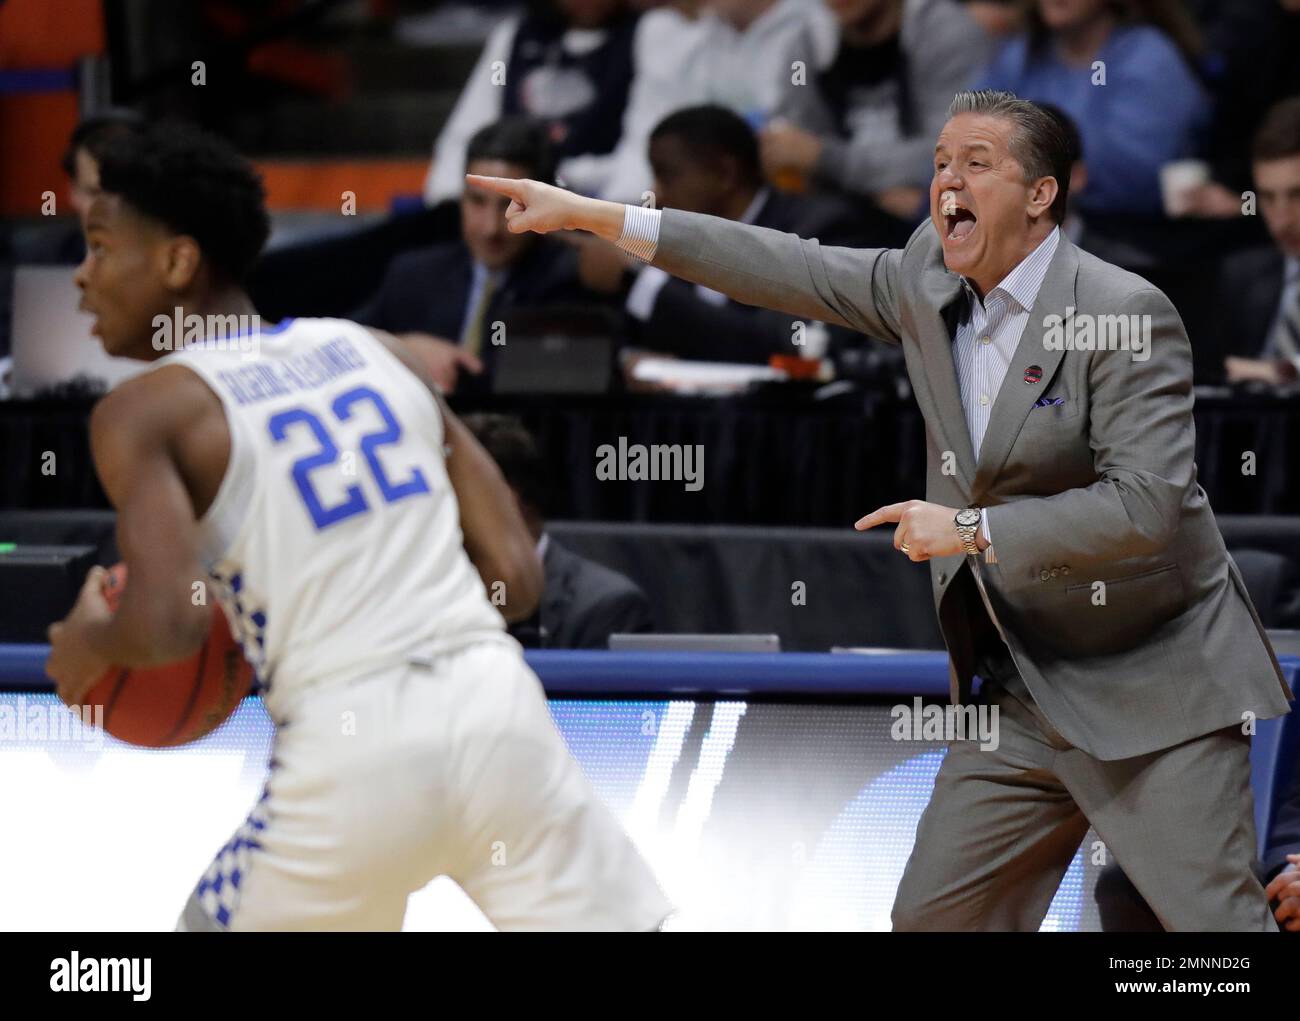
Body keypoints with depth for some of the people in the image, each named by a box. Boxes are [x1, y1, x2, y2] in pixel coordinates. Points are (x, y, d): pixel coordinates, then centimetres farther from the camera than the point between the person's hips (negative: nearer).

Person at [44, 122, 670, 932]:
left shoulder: (145, 411, 2)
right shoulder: (375, 352, 17)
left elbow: (169, 626, -14)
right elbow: (518, 578, 13)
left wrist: (89, 645, 7)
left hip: (350, 743, -4)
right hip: (496, 703, 4)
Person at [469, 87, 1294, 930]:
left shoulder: (1129, 314, -17)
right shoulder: (930, 283, 5)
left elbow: (1145, 506, -24)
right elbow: (791, 272, 9)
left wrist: (972, 529, -20)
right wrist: (588, 215, 7)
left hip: (1156, 696, -7)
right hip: (1021, 700, 7)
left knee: (1217, 924, -12)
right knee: (935, 917, 7)